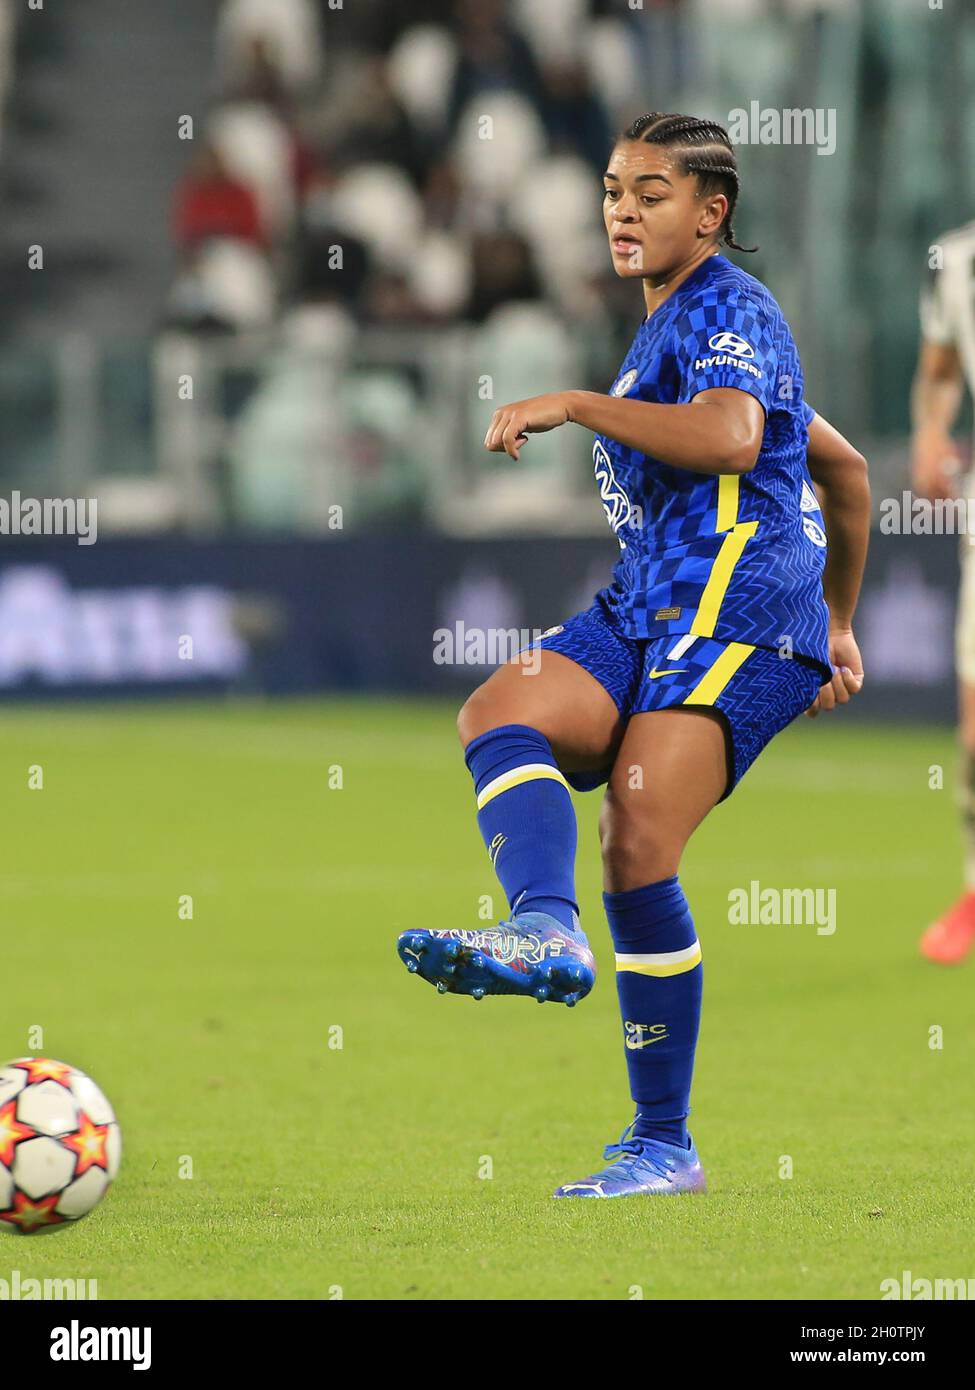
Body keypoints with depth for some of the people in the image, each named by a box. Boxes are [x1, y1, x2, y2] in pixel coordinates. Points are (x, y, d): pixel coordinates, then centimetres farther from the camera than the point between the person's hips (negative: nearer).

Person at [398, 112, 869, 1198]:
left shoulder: (726, 307, 1)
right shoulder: (669, 332, 30)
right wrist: (837, 623, 42)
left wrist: (572, 404, -17)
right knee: (498, 715, -19)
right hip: (649, 612, 9)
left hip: (735, 609, -9)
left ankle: (664, 1147, -15)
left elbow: (728, 436, -22)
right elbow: (843, 467, 38)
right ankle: (545, 933, -46)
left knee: (636, 843, -20)